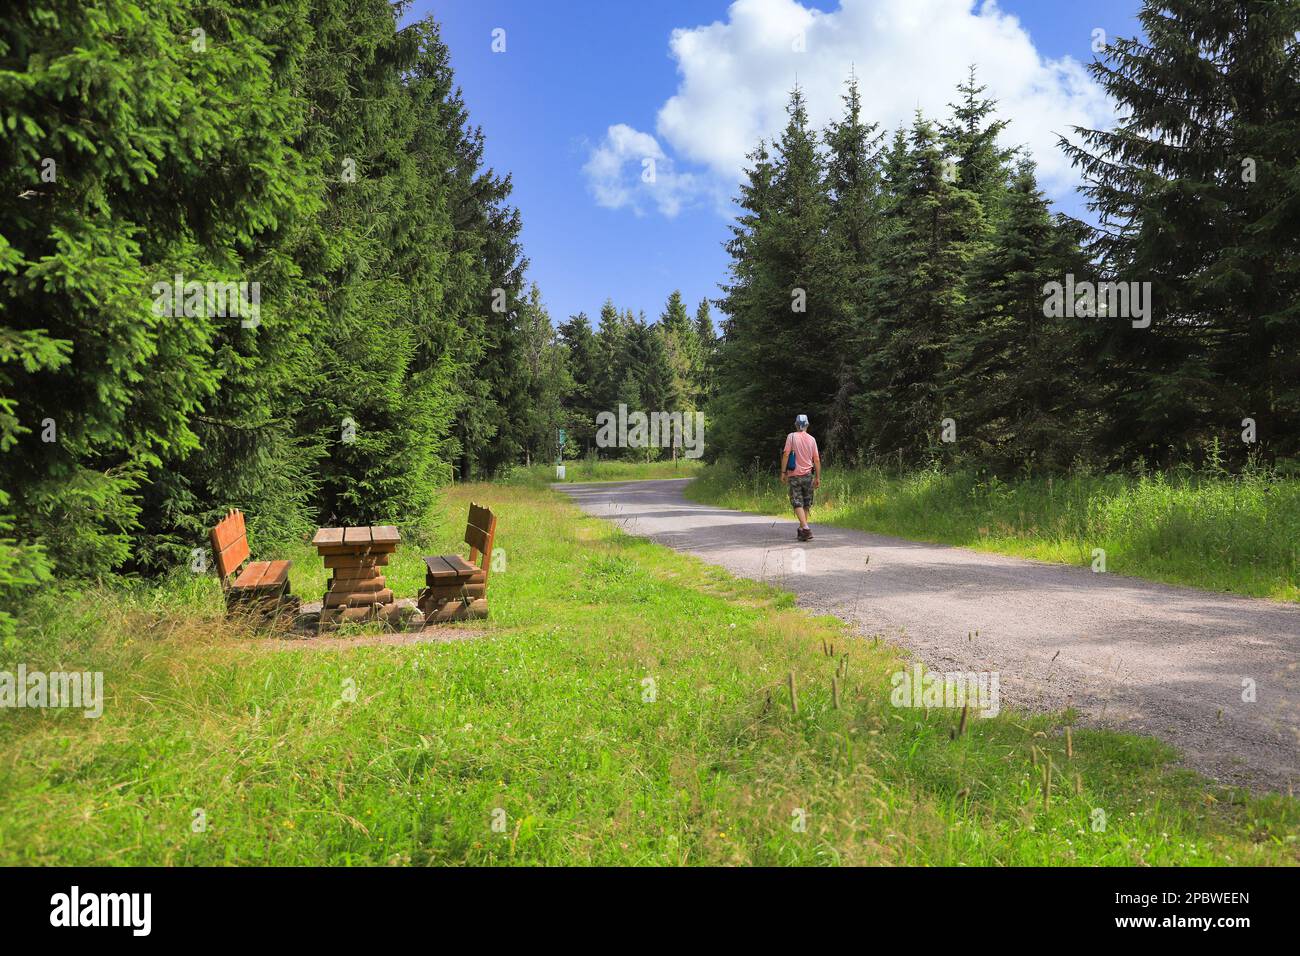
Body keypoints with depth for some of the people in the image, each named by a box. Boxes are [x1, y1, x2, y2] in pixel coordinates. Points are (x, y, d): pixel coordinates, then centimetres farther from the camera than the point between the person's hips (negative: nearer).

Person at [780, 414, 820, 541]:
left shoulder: (791, 436, -4)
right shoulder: (812, 439, 4)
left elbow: (786, 455, -11)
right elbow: (817, 460, 4)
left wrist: (783, 472, -5)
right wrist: (818, 477, 10)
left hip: (794, 475, -3)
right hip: (808, 475, 3)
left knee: (797, 503, -4)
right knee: (806, 504, 13)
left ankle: (805, 528, -21)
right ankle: (802, 529, 19)